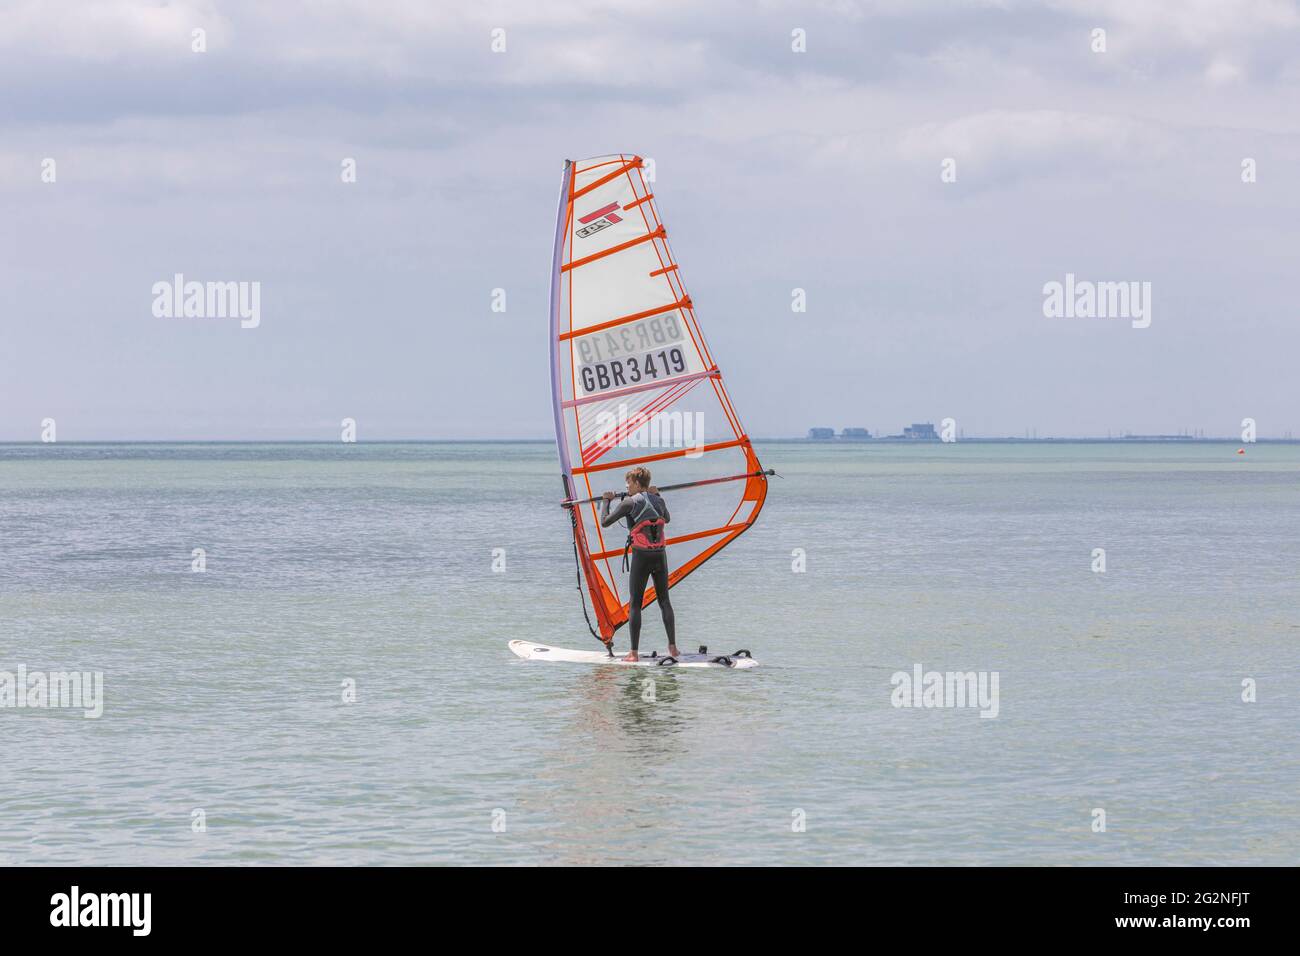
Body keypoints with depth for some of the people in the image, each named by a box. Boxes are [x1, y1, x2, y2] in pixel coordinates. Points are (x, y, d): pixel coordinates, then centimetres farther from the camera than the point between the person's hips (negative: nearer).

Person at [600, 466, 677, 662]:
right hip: (660, 554, 5)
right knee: (664, 600, 14)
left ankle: (634, 653, -3)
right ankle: (673, 647, 9)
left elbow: (604, 522, -6)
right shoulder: (658, 501, 10)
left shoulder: (630, 502, -8)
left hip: (641, 556, -5)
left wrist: (606, 501, 9)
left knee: (635, 604, 1)